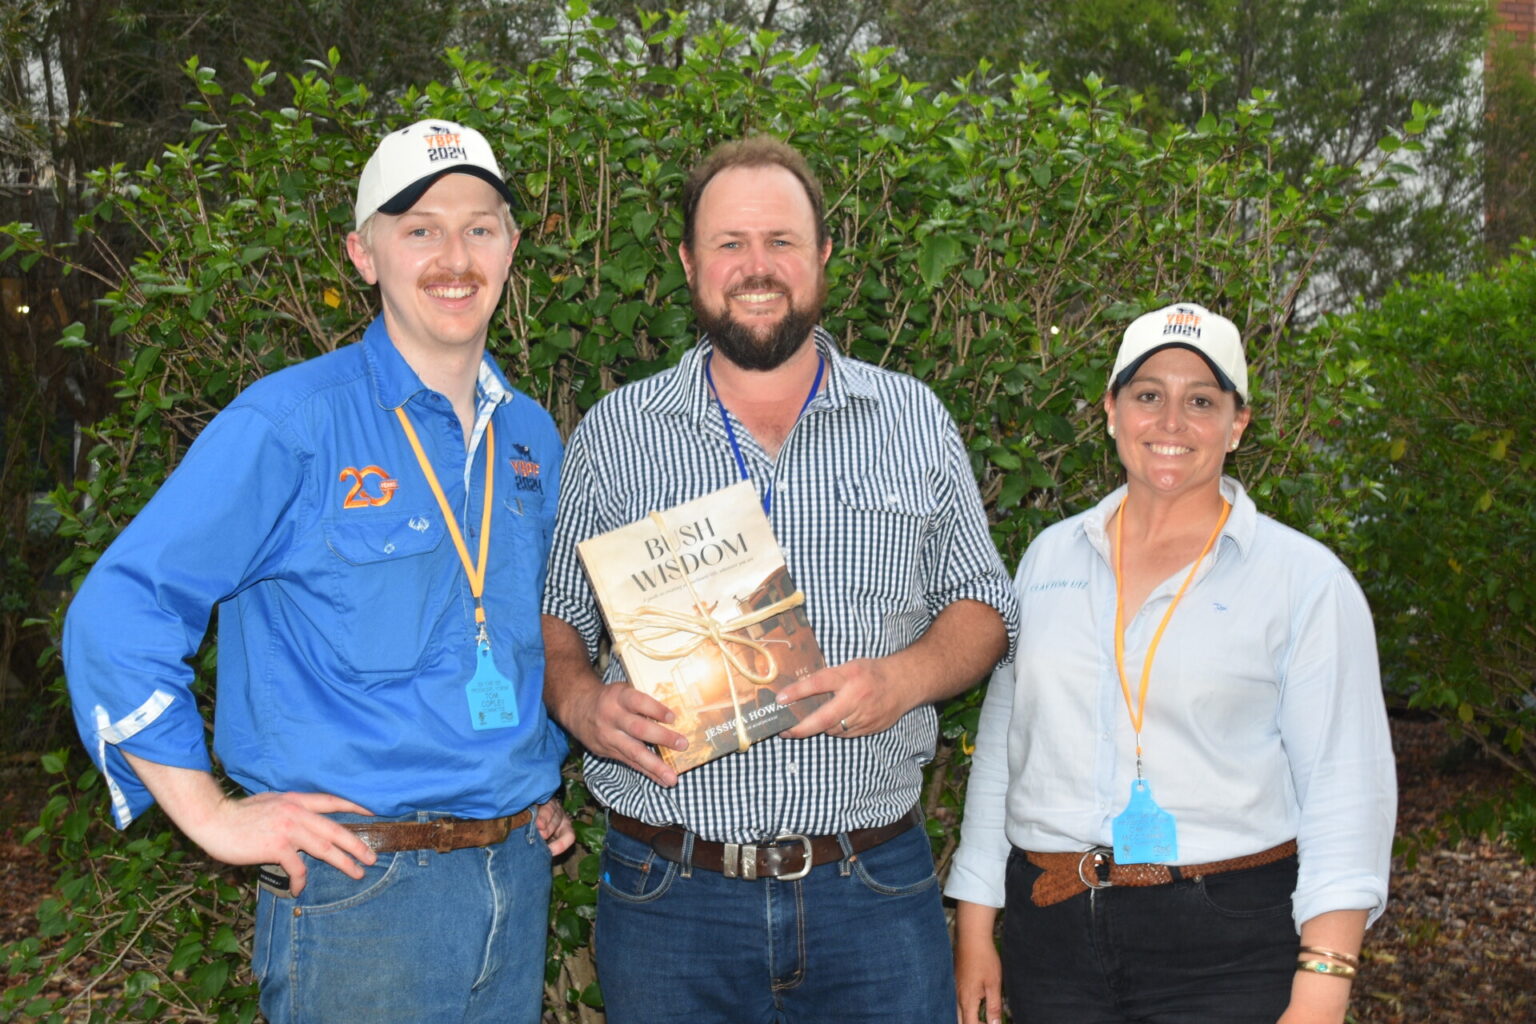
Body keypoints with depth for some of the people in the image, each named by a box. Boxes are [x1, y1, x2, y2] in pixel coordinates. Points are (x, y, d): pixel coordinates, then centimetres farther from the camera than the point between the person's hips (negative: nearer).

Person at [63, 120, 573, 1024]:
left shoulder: (532, 435, 9)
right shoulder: (291, 423, -10)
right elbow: (117, 616, -12)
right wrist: (212, 815, -12)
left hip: (518, 873, 6)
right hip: (356, 888, -5)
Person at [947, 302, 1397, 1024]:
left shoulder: (1307, 580, -4)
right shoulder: (1049, 558, 8)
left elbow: (1346, 791, -8)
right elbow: (1000, 742, 10)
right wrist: (974, 930, 8)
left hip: (1227, 949, -3)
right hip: (1052, 931, 3)